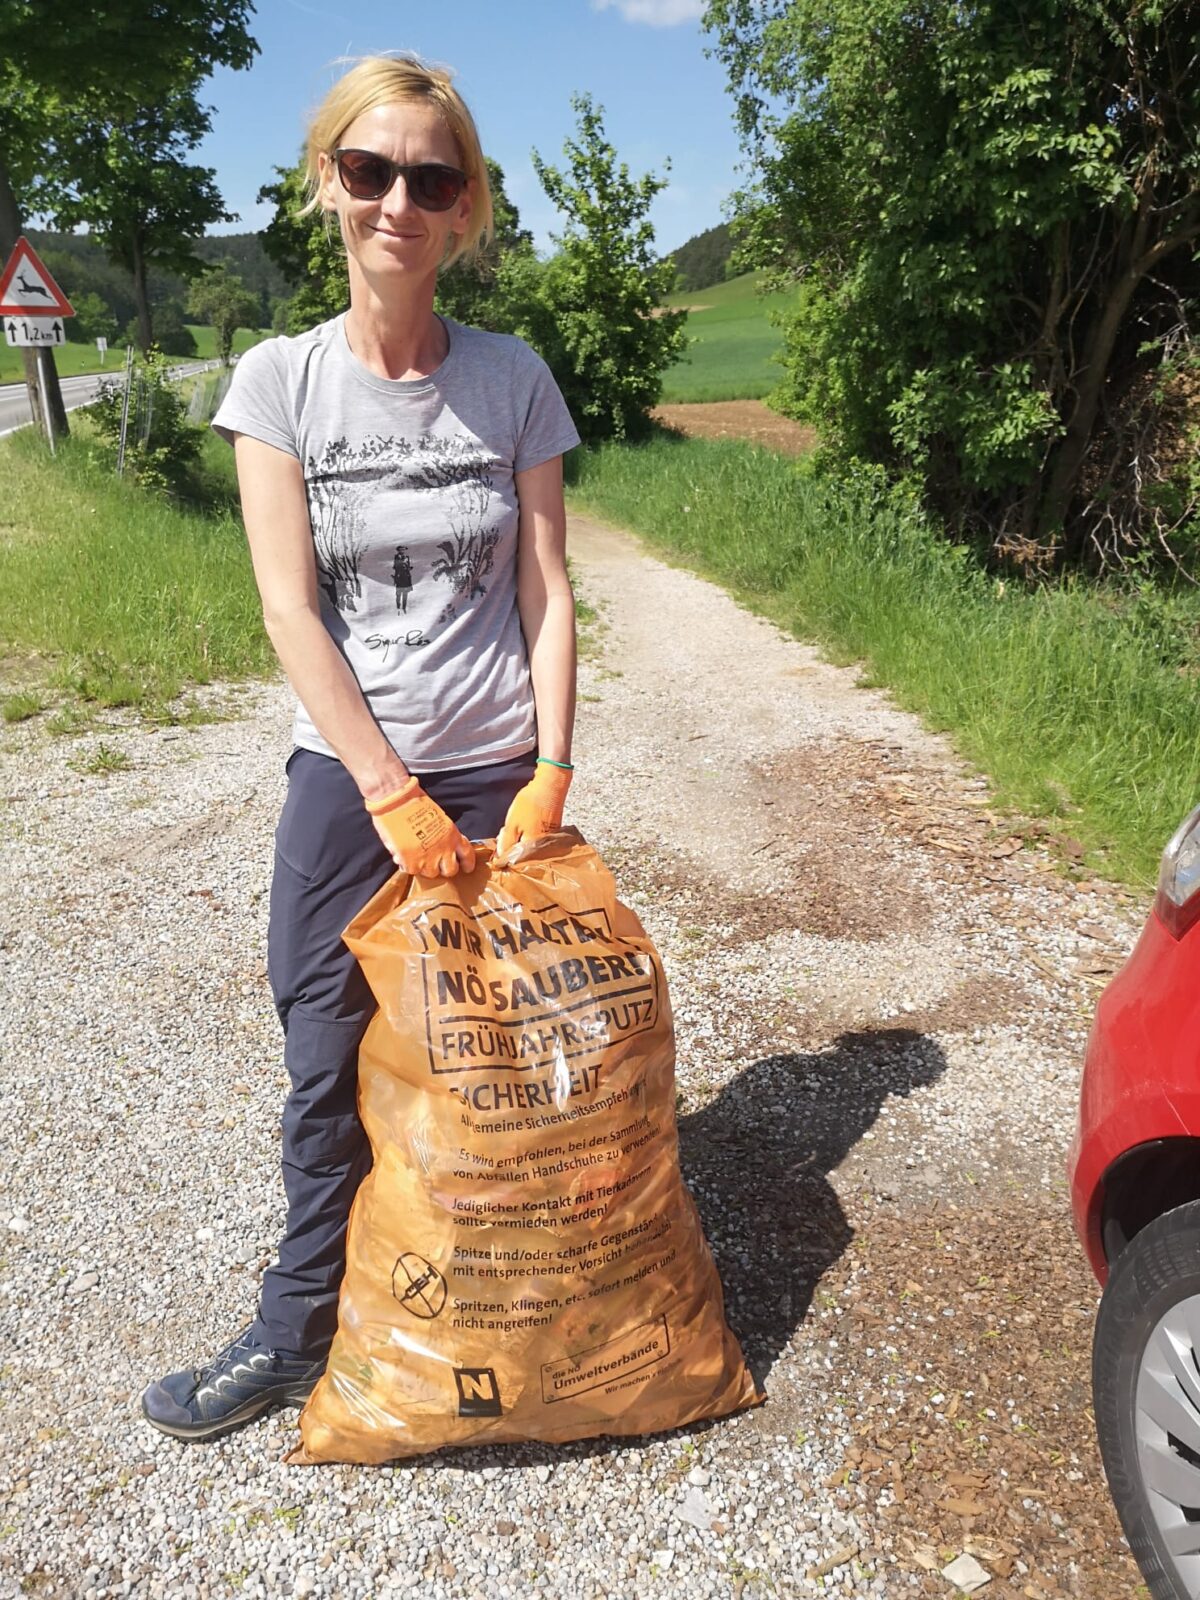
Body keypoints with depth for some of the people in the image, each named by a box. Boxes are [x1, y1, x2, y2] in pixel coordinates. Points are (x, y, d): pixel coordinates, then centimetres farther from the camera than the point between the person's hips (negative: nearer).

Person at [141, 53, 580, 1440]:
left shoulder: (513, 380, 0)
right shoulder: (281, 379, -2)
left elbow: (547, 590, 1)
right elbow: (289, 610, -9)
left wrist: (550, 773, -9)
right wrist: (396, 796, -14)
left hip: (497, 776, 1)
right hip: (345, 779, 0)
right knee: (331, 1065, 7)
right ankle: (296, 1332, 28)